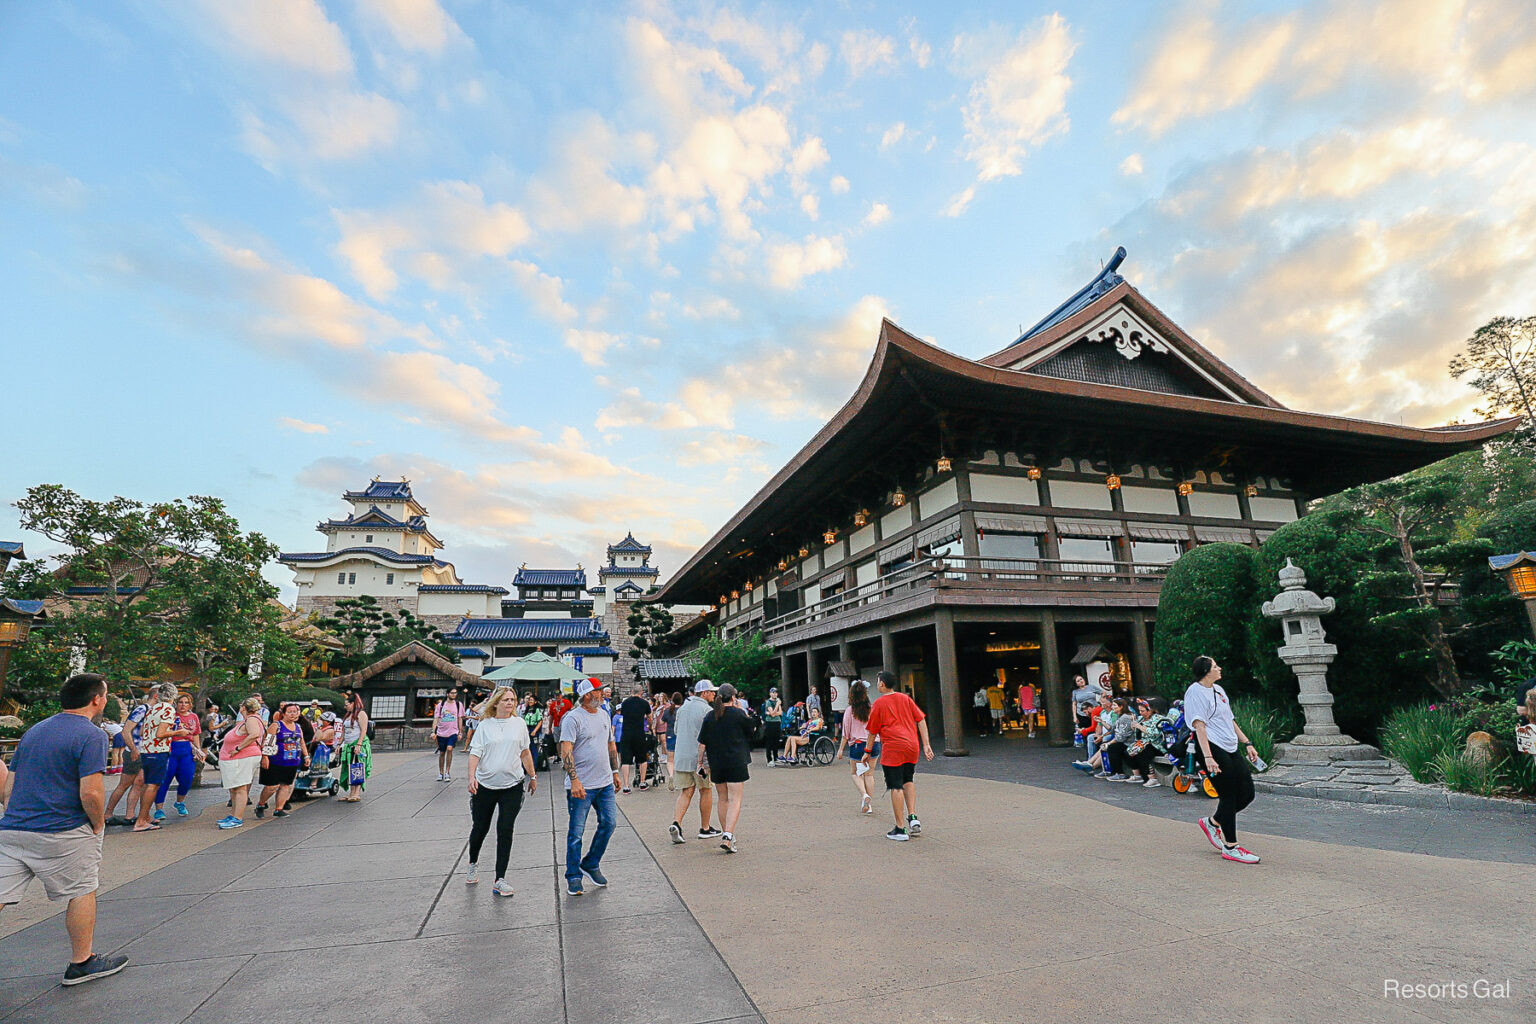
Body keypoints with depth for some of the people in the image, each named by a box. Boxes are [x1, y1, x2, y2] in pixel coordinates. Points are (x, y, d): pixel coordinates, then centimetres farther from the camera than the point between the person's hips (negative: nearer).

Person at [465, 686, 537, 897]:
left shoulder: (519, 723, 3)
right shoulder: (485, 725, -2)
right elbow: (475, 753, -5)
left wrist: (532, 777, 15)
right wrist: (472, 776, -20)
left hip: (512, 786, 0)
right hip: (485, 785, 0)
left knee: (505, 831, -4)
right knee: (480, 827, 13)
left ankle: (500, 880, 4)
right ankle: (473, 862, 43)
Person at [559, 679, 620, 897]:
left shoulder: (604, 715, 11)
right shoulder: (573, 718, -12)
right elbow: (566, 751, -18)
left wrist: (615, 771, 19)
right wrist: (574, 781, -25)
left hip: (605, 783, 7)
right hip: (581, 785, -7)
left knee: (609, 823, 8)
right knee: (576, 832, 3)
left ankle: (590, 864, 27)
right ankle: (573, 877, 18)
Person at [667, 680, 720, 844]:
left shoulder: (682, 708, 11)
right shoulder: (706, 710, -10)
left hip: (681, 757, 6)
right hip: (699, 757, -6)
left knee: (685, 793, 7)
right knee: (706, 791, 10)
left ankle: (676, 823, -12)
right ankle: (705, 828, 18)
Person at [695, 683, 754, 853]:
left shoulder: (709, 716, 3)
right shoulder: (739, 714, -8)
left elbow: (702, 743, 4)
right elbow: (753, 732, 6)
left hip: (716, 764, 5)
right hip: (736, 763, -4)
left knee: (723, 798, 18)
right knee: (736, 799, -3)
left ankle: (726, 834, 28)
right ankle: (728, 837, -15)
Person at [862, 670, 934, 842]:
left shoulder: (879, 703, -2)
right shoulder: (905, 698, 11)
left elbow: (873, 731, 1)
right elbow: (921, 720, 7)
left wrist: (868, 752, 12)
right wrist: (926, 745, 6)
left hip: (892, 749, -5)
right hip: (912, 746, 5)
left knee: (896, 787, 0)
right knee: (908, 781, 23)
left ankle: (900, 829, 3)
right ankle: (913, 817, 11)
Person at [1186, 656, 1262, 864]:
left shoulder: (1218, 689, 18)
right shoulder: (1195, 692, -10)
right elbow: (1199, 726, -18)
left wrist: (1247, 743, 21)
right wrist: (1208, 757, -24)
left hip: (1230, 749, 9)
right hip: (1213, 749, -9)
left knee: (1247, 794, 6)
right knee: (1229, 796, -4)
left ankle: (1212, 823, 25)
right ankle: (1230, 848, 8)